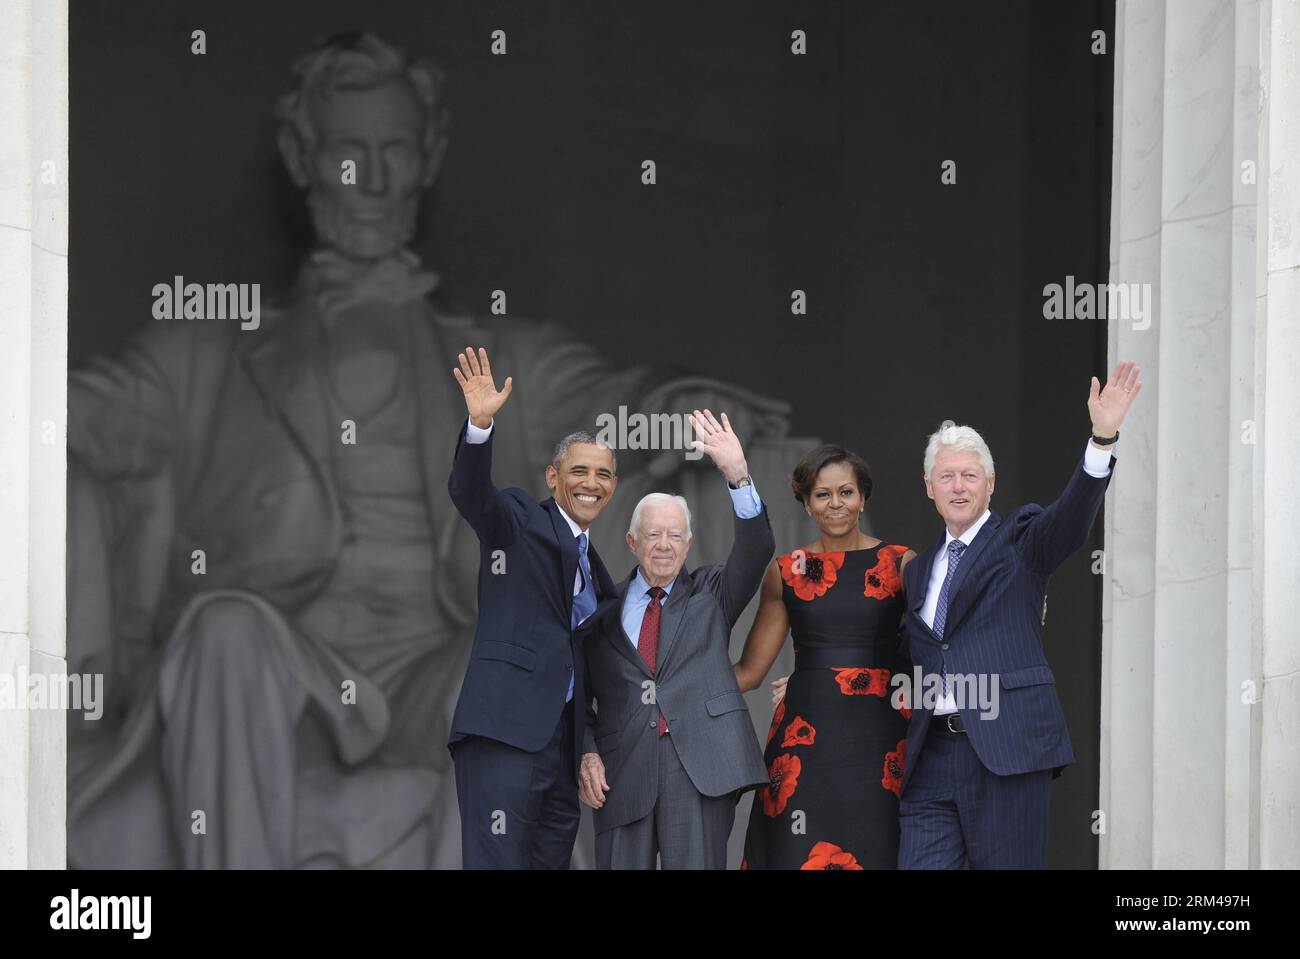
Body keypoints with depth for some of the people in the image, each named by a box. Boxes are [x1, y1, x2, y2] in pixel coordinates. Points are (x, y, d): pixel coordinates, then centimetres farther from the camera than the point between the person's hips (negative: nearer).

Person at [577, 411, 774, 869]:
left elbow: (756, 549, -2)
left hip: (699, 765, -1)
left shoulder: (711, 594, 15)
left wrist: (737, 473, -16)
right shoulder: (604, 609, 15)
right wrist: (588, 753, -1)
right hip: (622, 770, 1)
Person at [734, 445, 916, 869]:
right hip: (805, 735, 1)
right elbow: (750, 669, 5)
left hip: (879, 736, -1)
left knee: (874, 850, -2)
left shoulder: (900, 564, 4)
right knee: (799, 853, -2)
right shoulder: (785, 571, 7)